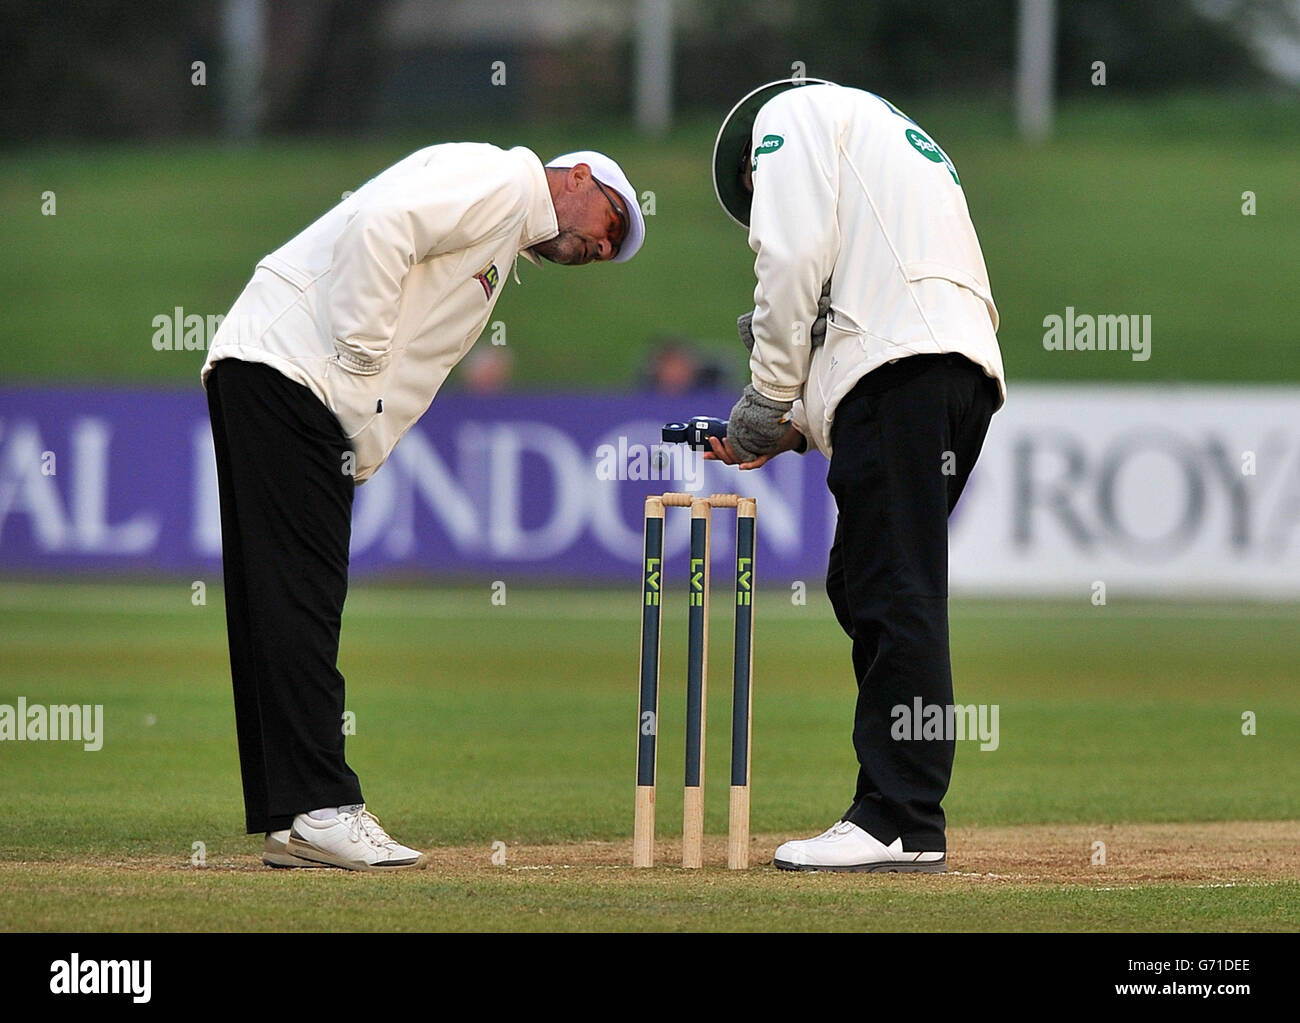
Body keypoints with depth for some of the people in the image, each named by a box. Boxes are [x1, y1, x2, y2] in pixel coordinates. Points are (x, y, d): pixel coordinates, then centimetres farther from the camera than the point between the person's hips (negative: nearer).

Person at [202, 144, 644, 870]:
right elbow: (381, 226, -18)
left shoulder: (502, 250, 28)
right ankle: (319, 809, -16)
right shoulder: (500, 179, -1)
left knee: (299, 610, 8)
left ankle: (291, 824, 8)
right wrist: (363, 352, -14)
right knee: (300, 596, -12)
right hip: (287, 367, -10)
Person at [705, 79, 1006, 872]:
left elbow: (794, 257, -3)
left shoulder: (793, 112, 13)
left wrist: (768, 398, 4)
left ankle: (904, 826, -16)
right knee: (862, 585, 12)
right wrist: (796, 428, 24)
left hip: (898, 361, -9)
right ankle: (898, 814, 8)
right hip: (971, 365, 9)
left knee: (896, 596, -12)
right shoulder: (900, 136, 38)